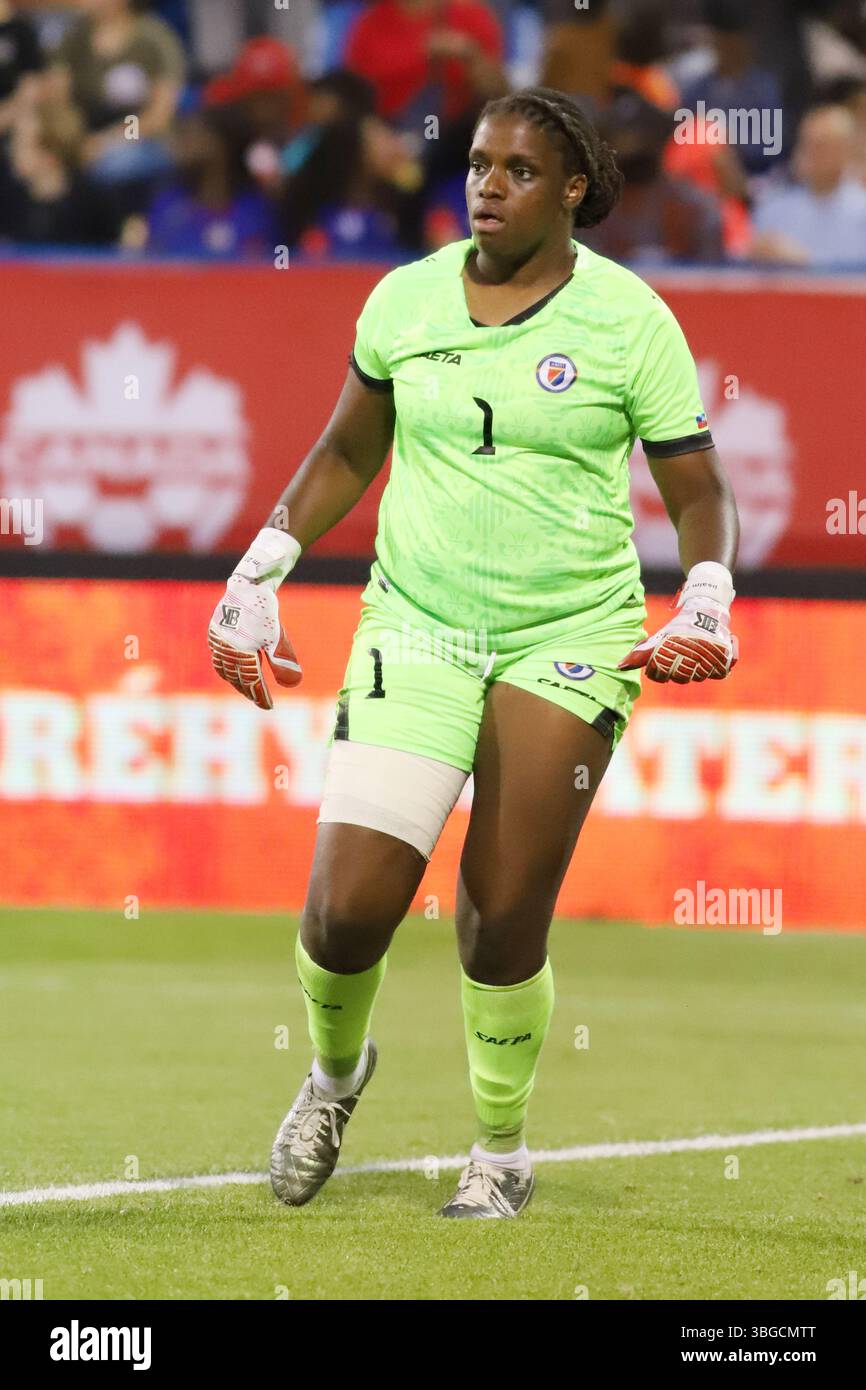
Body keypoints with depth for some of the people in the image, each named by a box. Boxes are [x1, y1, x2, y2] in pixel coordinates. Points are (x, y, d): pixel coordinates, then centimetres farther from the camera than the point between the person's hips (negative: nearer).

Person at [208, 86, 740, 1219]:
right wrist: (257, 575, 15)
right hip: (415, 627, 2)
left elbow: (697, 489, 3)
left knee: (503, 924, -6)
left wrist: (705, 607, -14)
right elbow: (346, 455, 19)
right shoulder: (403, 301, 5)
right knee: (347, 906, -10)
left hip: (570, 643, -2)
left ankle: (502, 1152, 17)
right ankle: (335, 1071, 24)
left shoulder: (629, 318, -2)